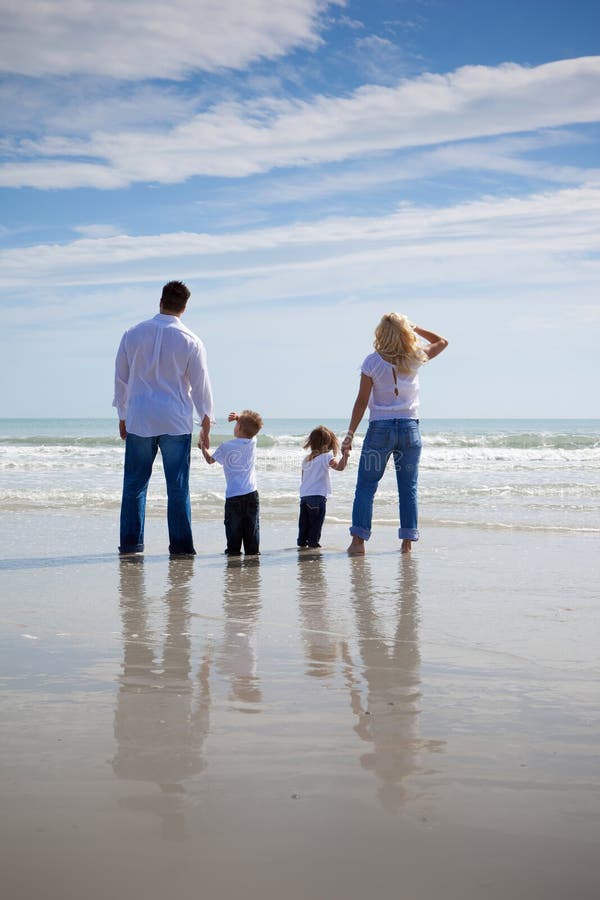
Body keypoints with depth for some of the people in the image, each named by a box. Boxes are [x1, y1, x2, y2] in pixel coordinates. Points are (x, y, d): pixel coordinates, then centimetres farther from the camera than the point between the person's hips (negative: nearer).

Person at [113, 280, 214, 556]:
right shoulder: (190, 341, -3)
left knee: (134, 483, 9)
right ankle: (180, 544, 3)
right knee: (178, 486, 3)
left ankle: (130, 542, 10)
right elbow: (200, 385, 2)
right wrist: (206, 422, 11)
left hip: (138, 420, 2)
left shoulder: (133, 334, 4)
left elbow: (121, 378, 10)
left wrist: (123, 415, 20)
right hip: (176, 421, -2)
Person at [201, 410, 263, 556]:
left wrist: (202, 446, 26)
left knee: (234, 528, 2)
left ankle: (234, 550, 0)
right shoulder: (252, 442, 1)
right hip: (251, 494, 3)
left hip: (234, 496, -3)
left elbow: (210, 460, 11)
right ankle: (252, 551, 6)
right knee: (252, 527, 6)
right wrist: (239, 418, 15)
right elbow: (251, 429, 26)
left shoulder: (225, 447, -7)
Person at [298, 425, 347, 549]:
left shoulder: (306, 459, 13)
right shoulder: (326, 457, -8)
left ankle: (302, 541, 15)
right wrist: (345, 454, -16)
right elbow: (340, 467, -21)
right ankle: (313, 542, -2)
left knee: (304, 521, 13)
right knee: (316, 521, 0)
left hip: (304, 496, 6)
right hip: (318, 496, -6)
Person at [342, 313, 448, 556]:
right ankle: (407, 542, 7)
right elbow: (442, 342, 18)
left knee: (366, 485, 3)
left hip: (380, 428, -2)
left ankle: (358, 540, -3)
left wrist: (350, 434, -3)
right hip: (410, 427, 2)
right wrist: (415, 328, 12)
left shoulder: (372, 361, -7)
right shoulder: (414, 358, -2)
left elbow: (362, 401, -7)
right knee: (408, 487, 7)